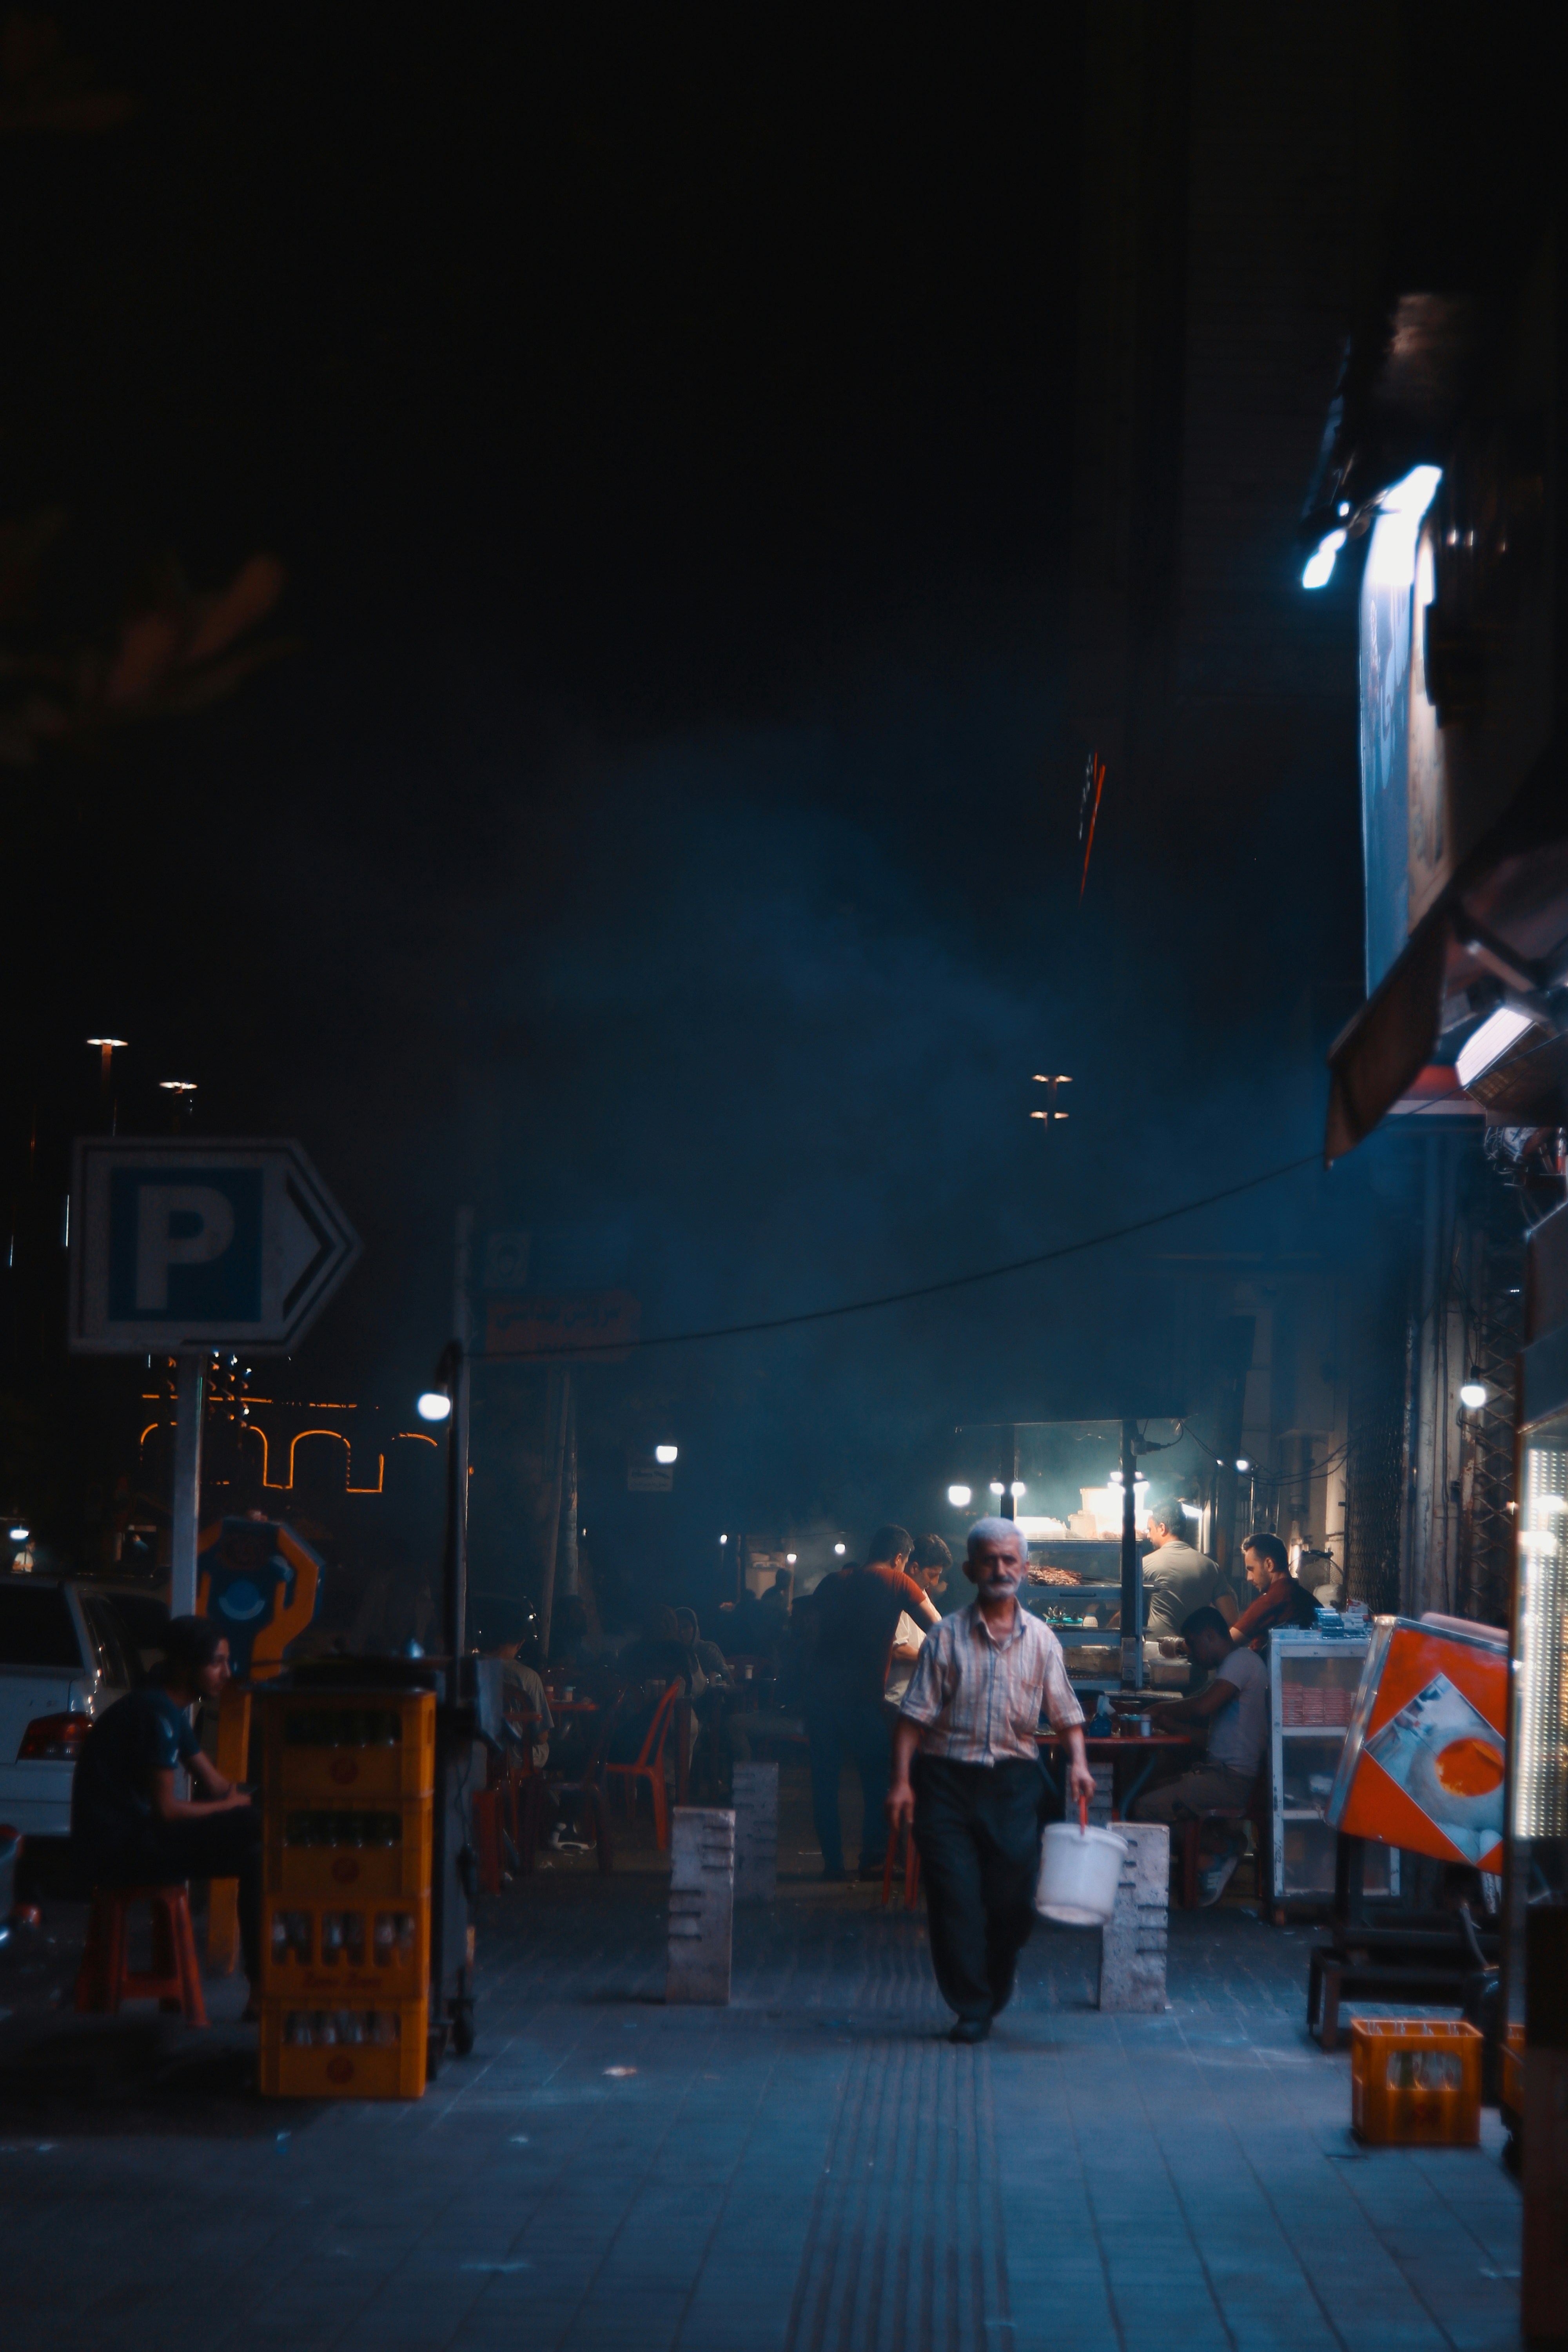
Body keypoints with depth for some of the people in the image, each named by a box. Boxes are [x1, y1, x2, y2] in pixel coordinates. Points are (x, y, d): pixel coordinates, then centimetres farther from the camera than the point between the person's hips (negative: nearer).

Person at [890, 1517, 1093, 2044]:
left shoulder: (1041, 1640, 7)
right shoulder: (946, 1637, 1)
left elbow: (1066, 1713, 9)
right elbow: (916, 1715, -1)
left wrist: (1078, 1761, -8)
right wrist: (901, 1779, -9)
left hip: (1014, 1782, 1)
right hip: (948, 1777, -1)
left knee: (1011, 1897, -1)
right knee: (955, 1898, -6)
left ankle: (992, 1997, 21)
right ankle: (970, 2009, 2)